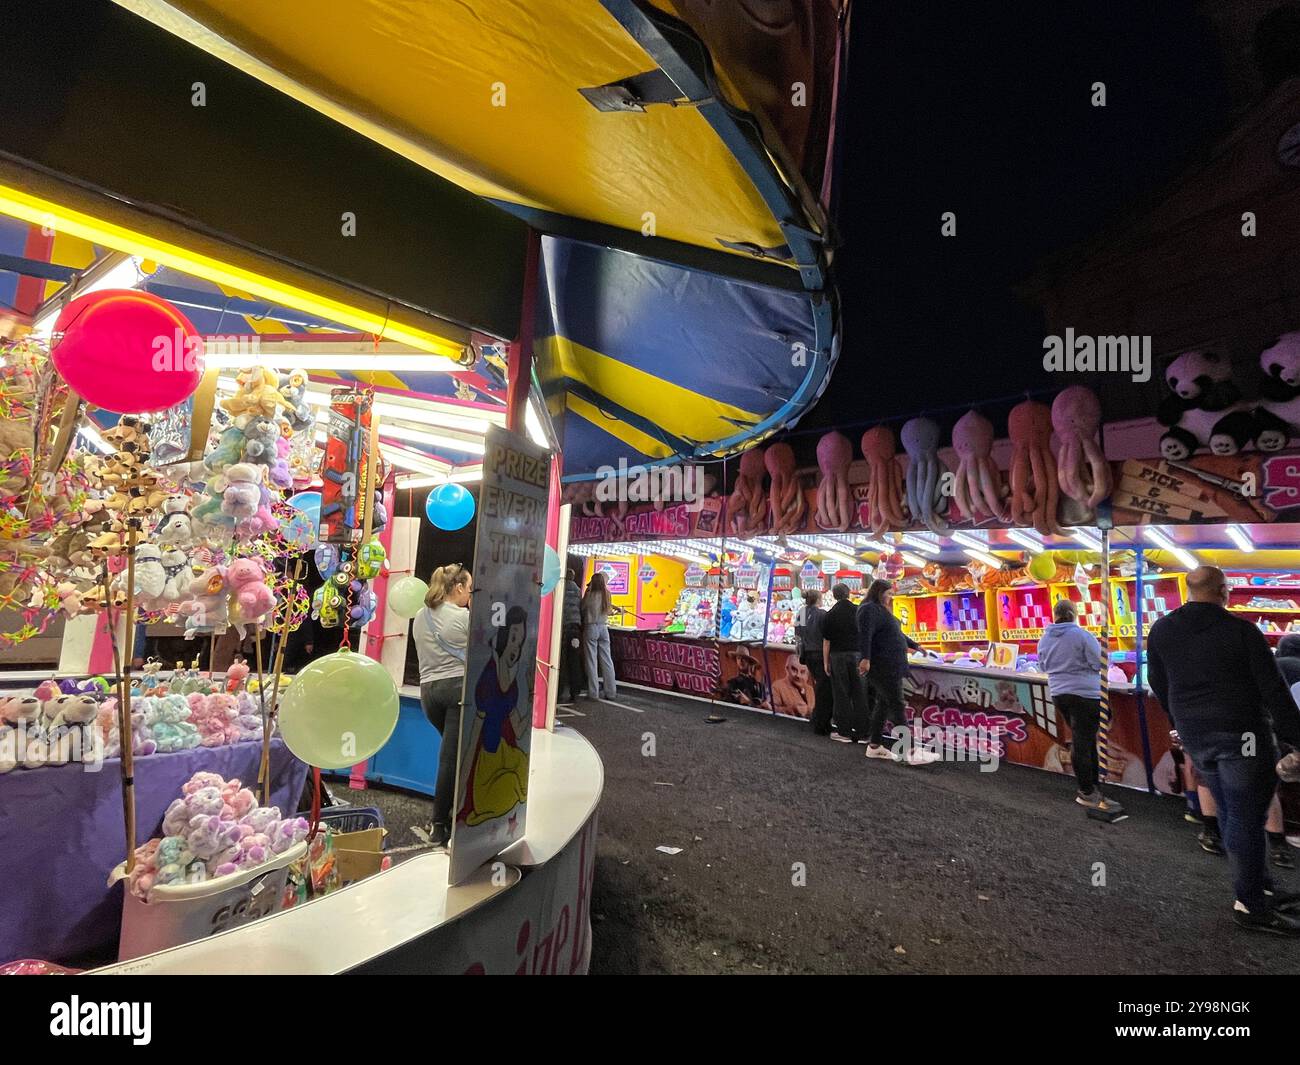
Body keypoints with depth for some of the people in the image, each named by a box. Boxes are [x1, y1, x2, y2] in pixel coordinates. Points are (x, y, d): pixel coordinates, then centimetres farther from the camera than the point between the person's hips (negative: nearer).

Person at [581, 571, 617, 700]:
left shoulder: (590, 594, -7)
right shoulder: (606, 595, 3)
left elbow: (582, 608, 1)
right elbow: (609, 611, 7)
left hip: (591, 627, -4)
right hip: (604, 627, 4)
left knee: (592, 661, 1)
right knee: (607, 660, 7)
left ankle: (594, 693, 2)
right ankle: (611, 692, 10)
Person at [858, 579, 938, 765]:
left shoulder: (881, 611, 21)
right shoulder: (869, 609, -12)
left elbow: (897, 633, 33)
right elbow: (865, 634, -26)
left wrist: (914, 646, 42)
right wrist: (865, 658, -37)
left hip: (890, 667, 10)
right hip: (882, 667, -10)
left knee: (883, 705, 11)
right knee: (897, 707, -9)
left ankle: (874, 747, 16)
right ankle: (912, 752, -8)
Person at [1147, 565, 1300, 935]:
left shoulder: (1160, 631, 3)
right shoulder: (1242, 630, -12)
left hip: (1194, 737, 5)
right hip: (1242, 736, -5)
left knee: (1229, 814, 18)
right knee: (1247, 816, 3)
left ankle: (1262, 890, 30)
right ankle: (1250, 905, 13)